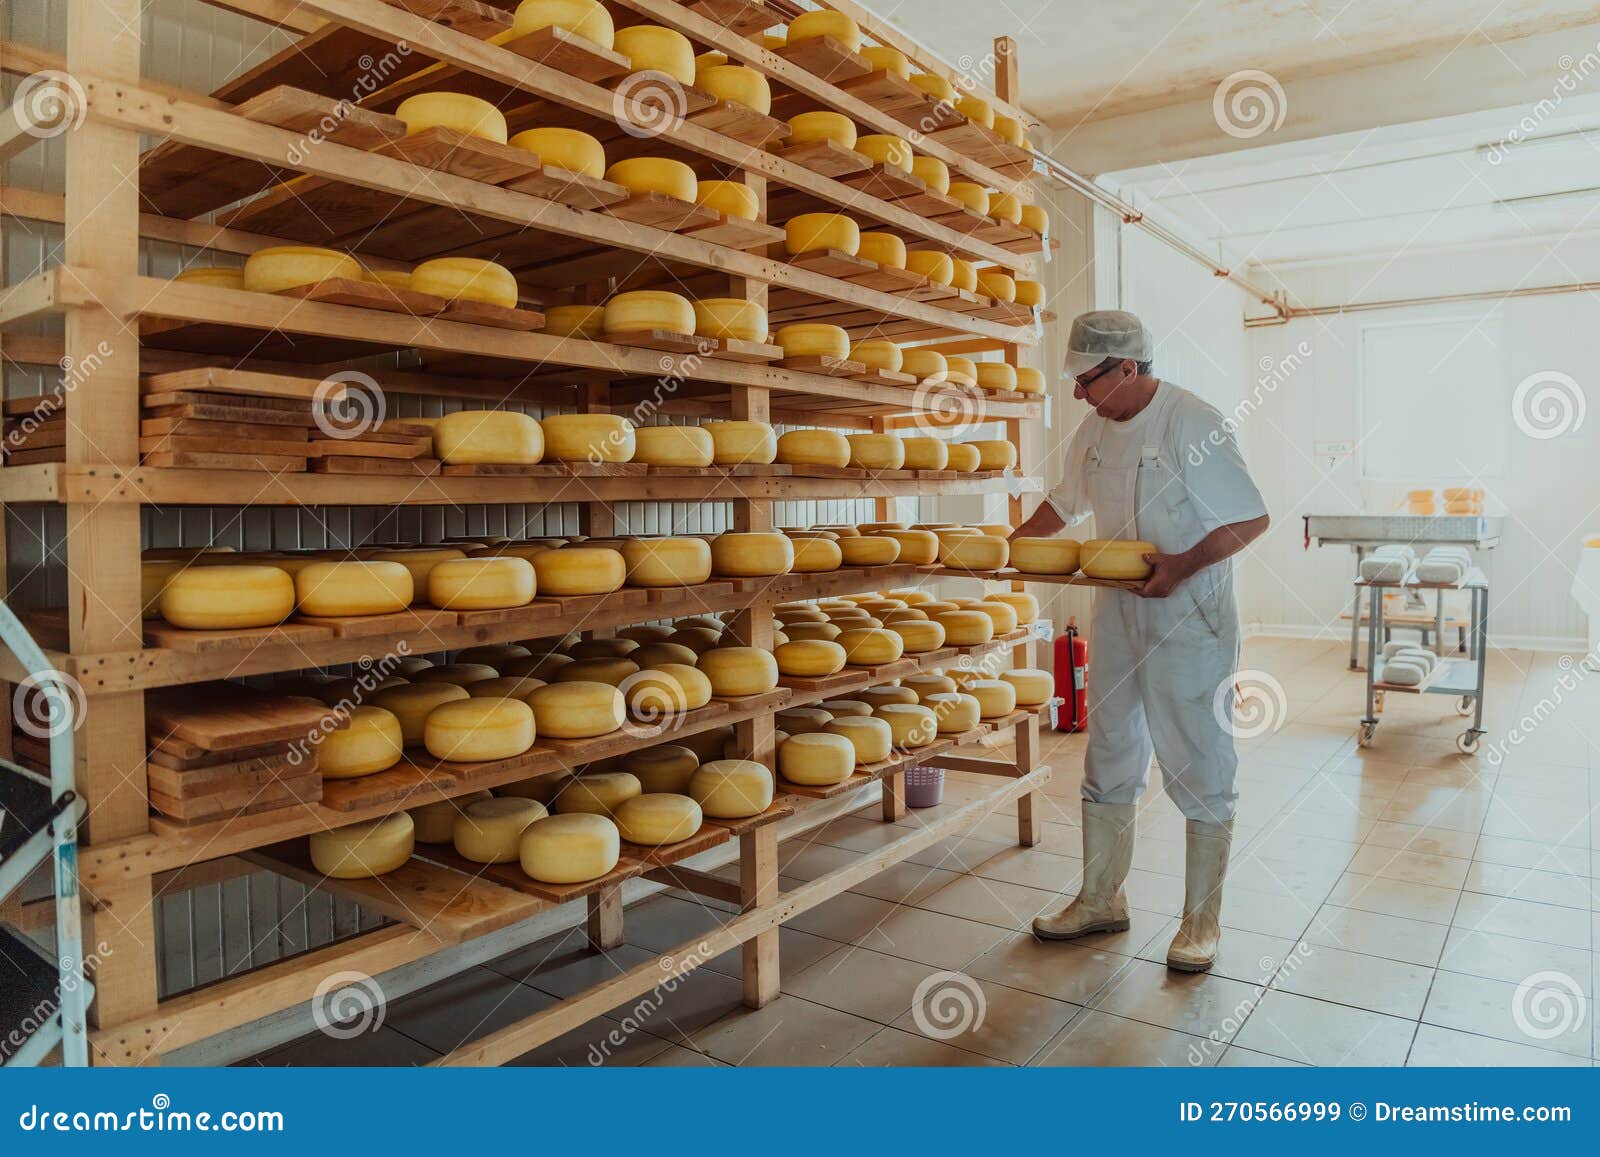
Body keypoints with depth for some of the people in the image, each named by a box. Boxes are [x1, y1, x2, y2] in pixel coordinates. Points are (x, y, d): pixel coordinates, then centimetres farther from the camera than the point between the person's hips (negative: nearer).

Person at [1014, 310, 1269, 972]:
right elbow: (1067, 503, 23)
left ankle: (1201, 922, 17)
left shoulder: (1191, 424, -15)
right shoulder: (1095, 432, 8)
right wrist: (1012, 543, 12)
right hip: (1116, 613, 7)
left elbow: (1252, 519, -15)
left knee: (1200, 770, 2)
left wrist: (1182, 565, -25)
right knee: (1109, 762, 13)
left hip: (1188, 617, -7)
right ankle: (1101, 900, 26)